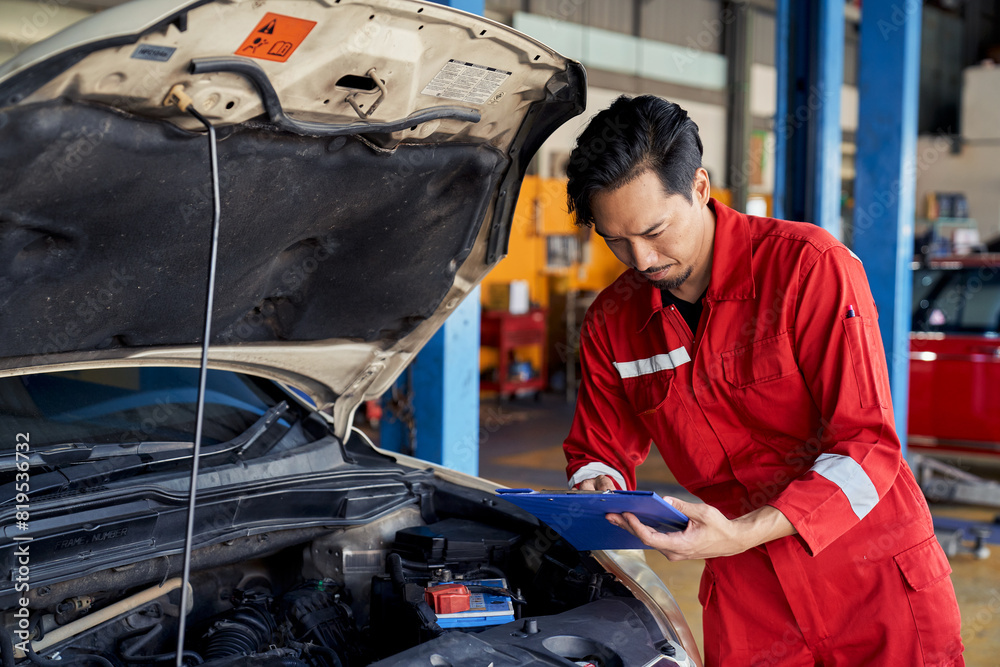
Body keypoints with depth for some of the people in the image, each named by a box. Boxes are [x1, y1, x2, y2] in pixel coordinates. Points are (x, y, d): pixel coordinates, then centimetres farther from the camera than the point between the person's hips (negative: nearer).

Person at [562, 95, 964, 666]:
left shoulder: (811, 266, -17)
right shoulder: (611, 323, -1)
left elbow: (866, 446, -19)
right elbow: (598, 448, 13)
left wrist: (741, 535, -31)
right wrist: (597, 492, -13)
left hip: (876, 585, -3)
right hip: (747, 599, 4)